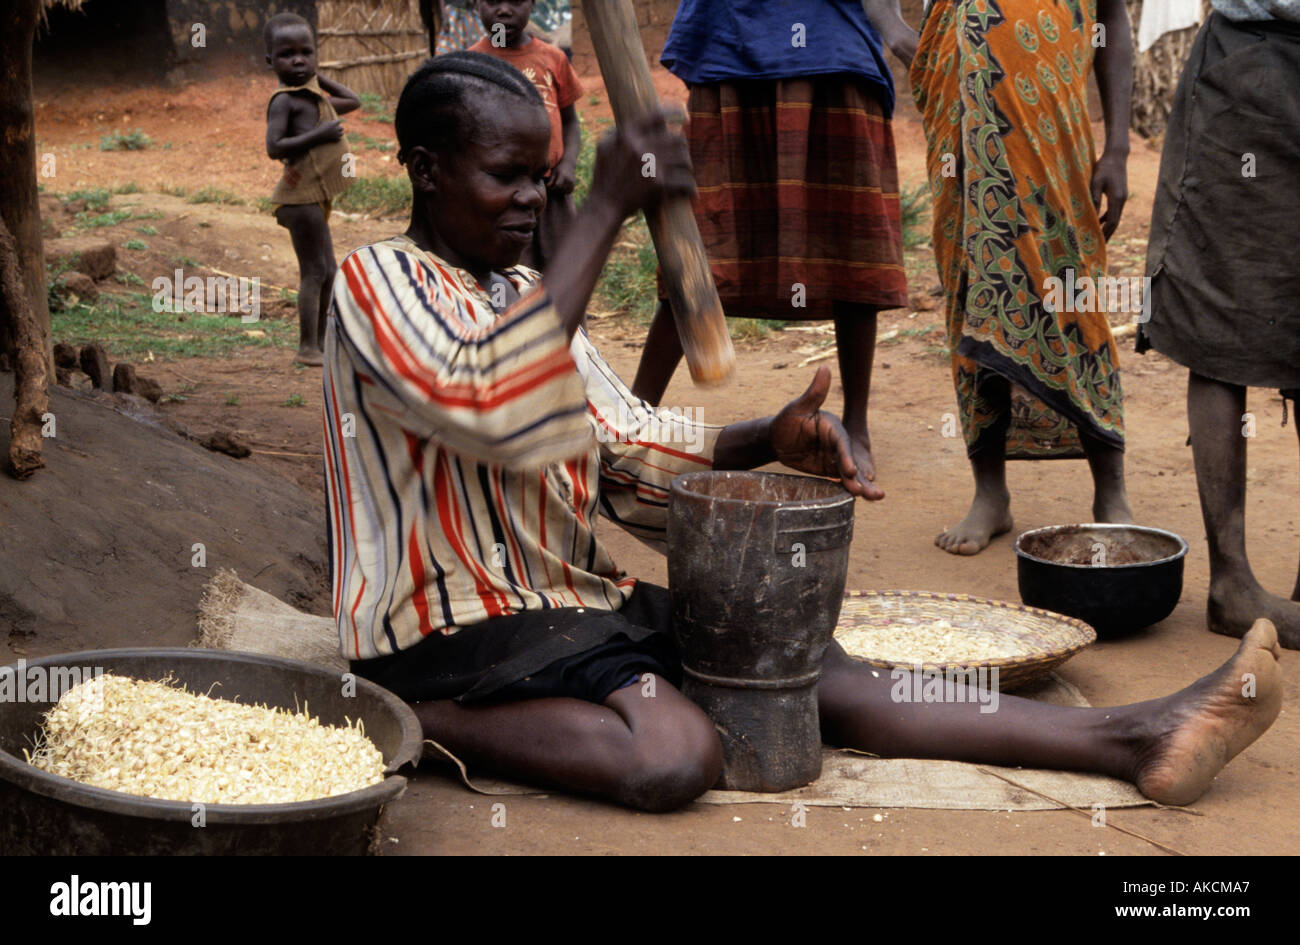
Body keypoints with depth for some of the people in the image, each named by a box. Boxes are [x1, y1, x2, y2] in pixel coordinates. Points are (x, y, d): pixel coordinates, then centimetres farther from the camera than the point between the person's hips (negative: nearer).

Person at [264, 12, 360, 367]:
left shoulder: (314, 97, 15)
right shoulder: (284, 100, -13)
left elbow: (352, 100, 29)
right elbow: (274, 147, -23)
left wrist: (318, 76, 23)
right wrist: (318, 135, -25)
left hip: (315, 197, 9)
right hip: (302, 196, -9)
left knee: (327, 272, 15)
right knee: (314, 271, -7)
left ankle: (321, 342, 24)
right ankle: (307, 347, -3)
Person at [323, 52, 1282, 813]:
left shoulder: (523, 292, 17)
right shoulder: (378, 281, -11)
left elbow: (626, 451, 13)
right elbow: (494, 407, -31)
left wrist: (769, 442, -6)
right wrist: (607, 209, -29)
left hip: (580, 599, 8)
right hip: (455, 623, -8)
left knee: (817, 675, -8)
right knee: (675, 755, -33)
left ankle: (1129, 738, -14)